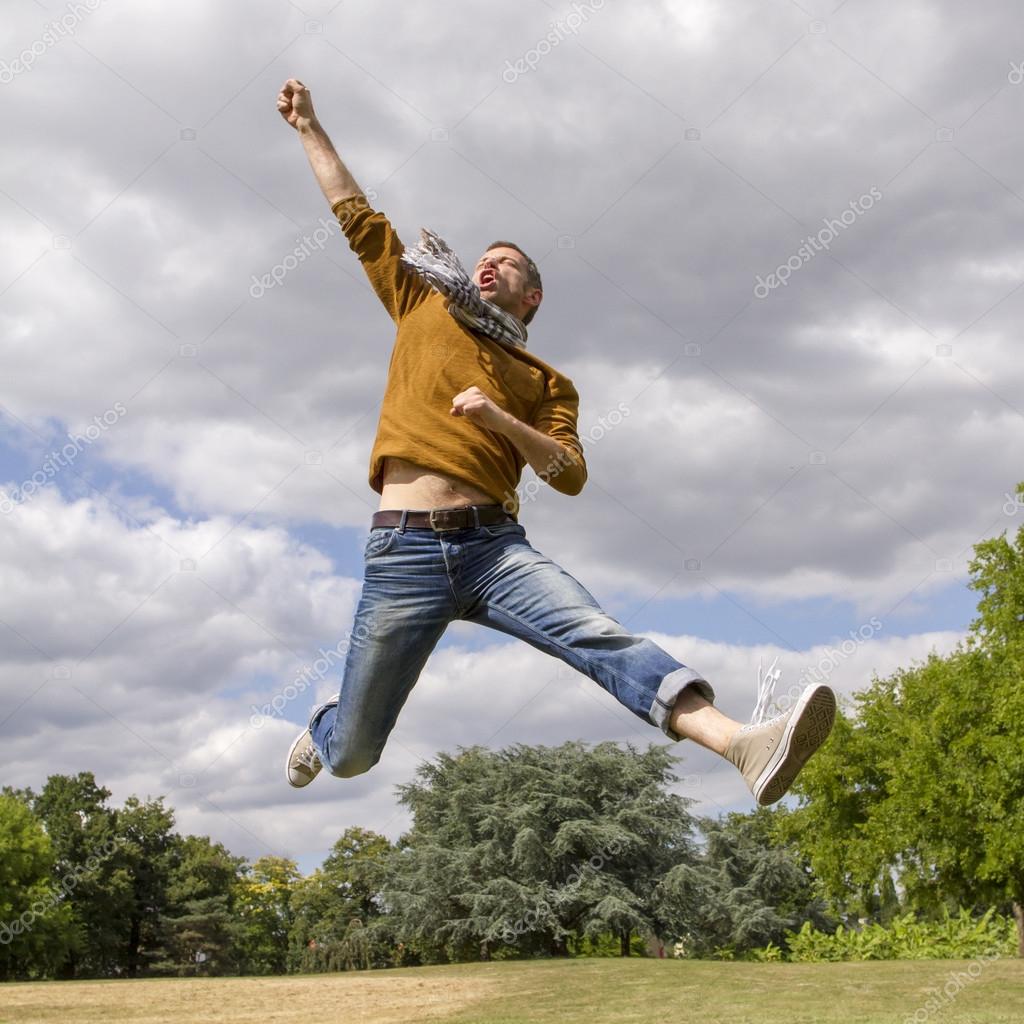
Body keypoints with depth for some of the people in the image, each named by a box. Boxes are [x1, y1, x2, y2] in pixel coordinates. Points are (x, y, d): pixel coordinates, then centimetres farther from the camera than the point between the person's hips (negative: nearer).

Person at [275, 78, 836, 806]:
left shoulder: (546, 382, 18)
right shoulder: (423, 310, 19)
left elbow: (571, 474, 4)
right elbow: (358, 216, 21)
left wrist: (499, 418, -9)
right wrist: (309, 127, 25)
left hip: (497, 545, 0)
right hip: (405, 551, 0)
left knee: (603, 637, -27)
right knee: (353, 753, 4)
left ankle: (744, 745, -48)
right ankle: (323, 730, 44)